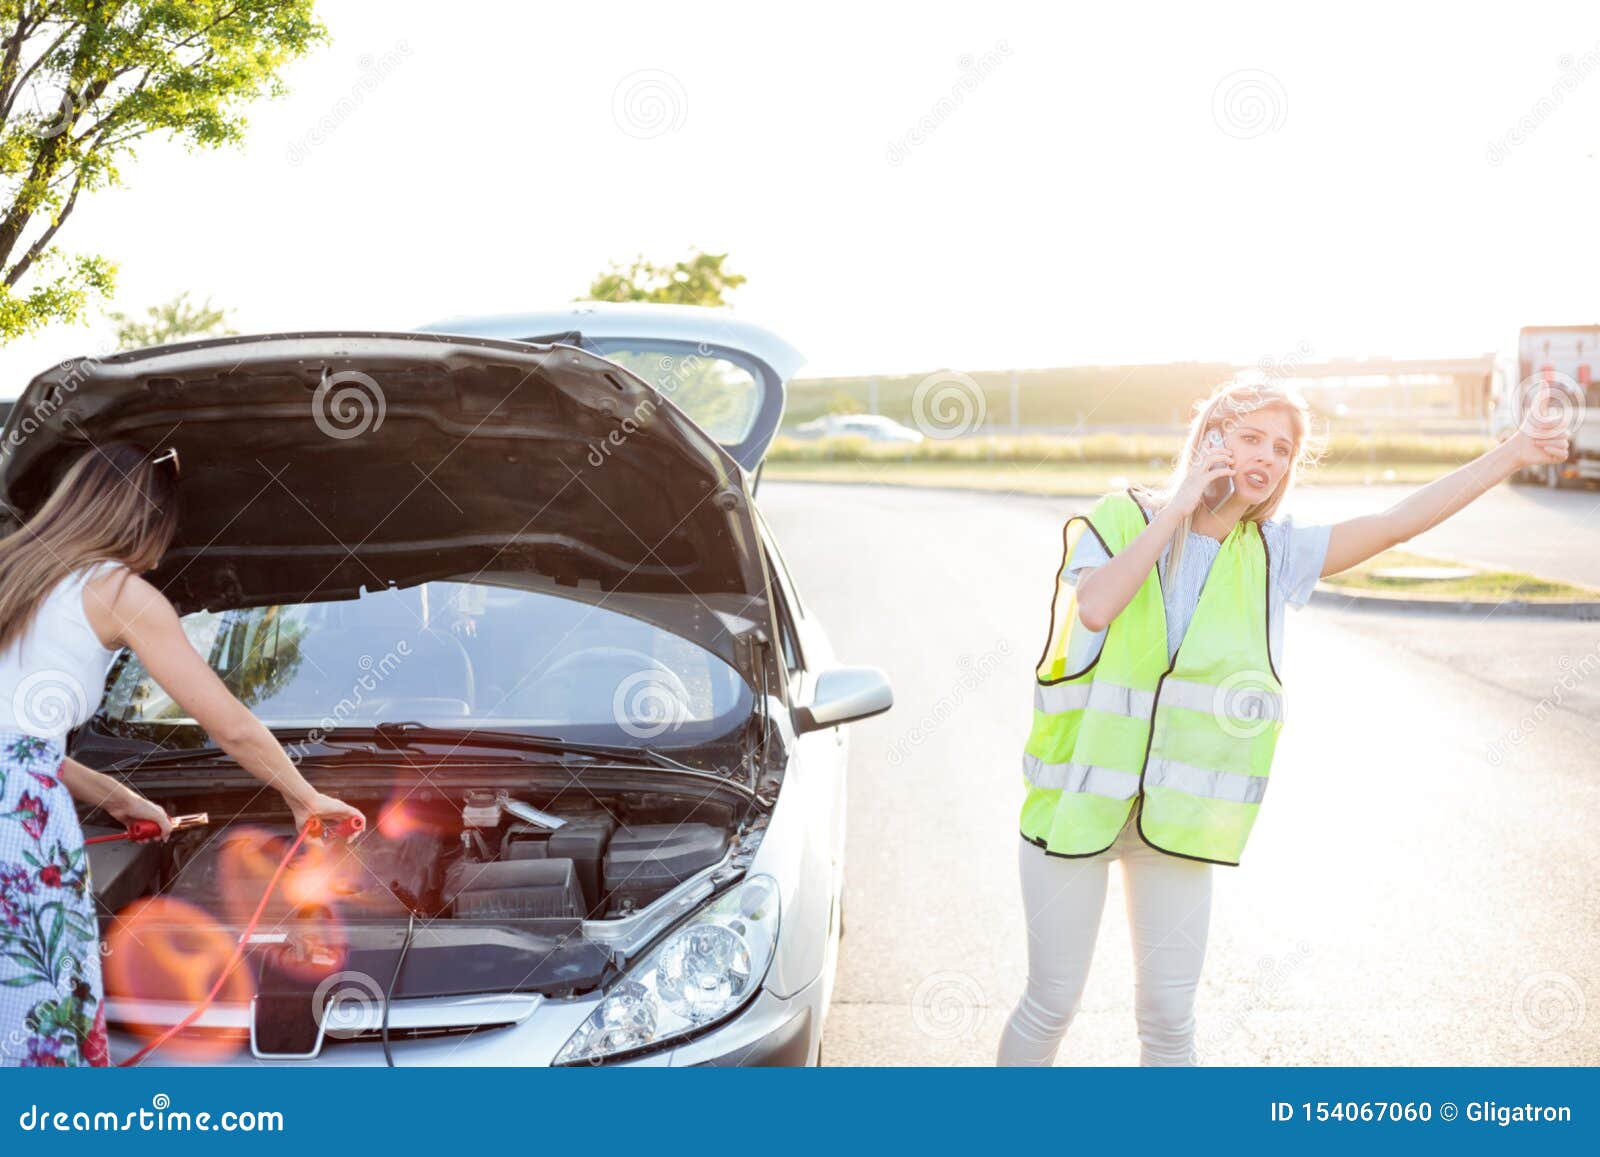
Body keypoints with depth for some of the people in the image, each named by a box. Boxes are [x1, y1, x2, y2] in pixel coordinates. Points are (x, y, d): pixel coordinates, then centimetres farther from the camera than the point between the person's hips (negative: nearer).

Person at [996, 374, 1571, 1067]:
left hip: (1177, 820, 3)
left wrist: (1515, 451, -10)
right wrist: (1178, 506, -19)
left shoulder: (1272, 555, 2)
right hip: (1076, 803, -2)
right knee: (1053, 1002, 8)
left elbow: (1398, 521, -4)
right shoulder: (1117, 519, -5)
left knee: (1169, 1015, 10)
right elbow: (1094, 607, -24)